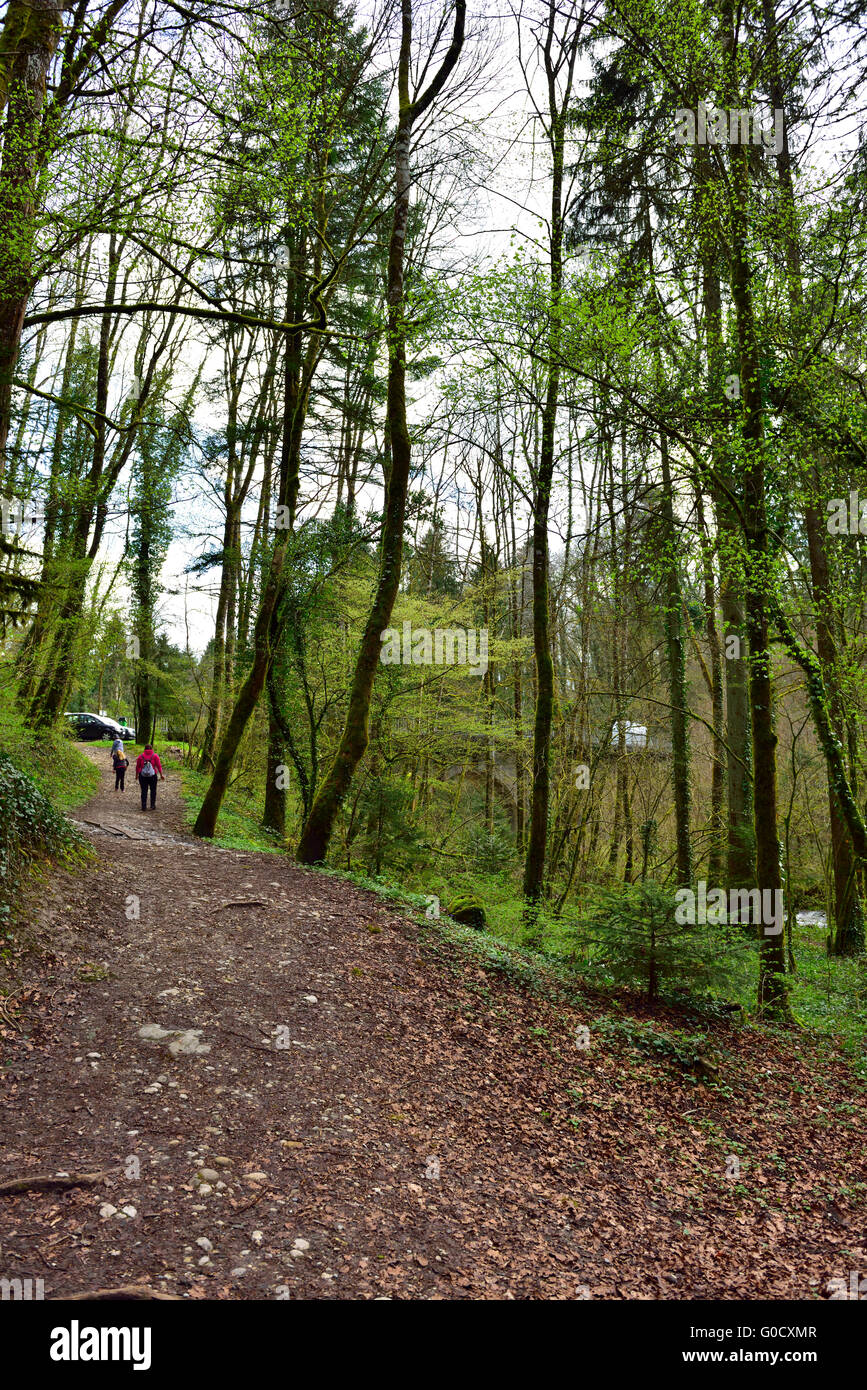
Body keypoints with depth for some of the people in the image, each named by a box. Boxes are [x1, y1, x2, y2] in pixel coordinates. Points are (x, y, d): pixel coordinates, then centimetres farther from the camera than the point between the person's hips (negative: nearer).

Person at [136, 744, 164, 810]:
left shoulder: (141, 756, -1)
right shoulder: (155, 756, -3)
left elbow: (137, 767, 3)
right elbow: (159, 766, -6)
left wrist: (136, 775, 15)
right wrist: (161, 775, -1)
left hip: (142, 776, 0)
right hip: (153, 776, 0)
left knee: (144, 791, 6)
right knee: (153, 790, 12)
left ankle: (144, 806, 4)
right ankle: (153, 805, 13)